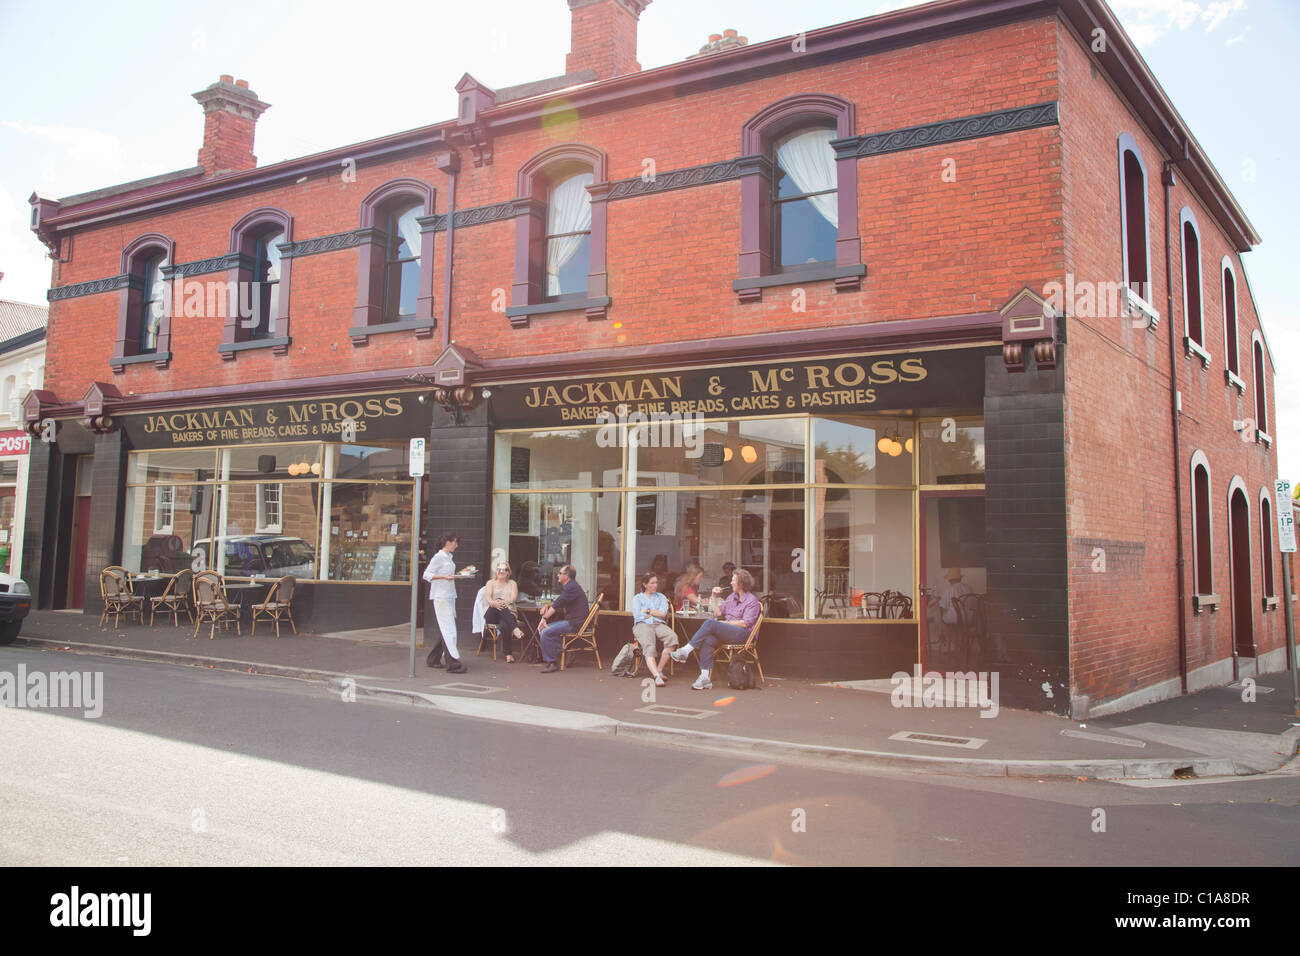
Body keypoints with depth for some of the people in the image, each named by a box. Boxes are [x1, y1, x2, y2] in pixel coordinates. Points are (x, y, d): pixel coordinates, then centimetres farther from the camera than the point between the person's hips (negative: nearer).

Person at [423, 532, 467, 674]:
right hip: (440, 597, -9)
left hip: (450, 596, 9)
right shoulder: (438, 557, -9)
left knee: (445, 630, 11)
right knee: (448, 629, -10)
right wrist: (444, 577, -22)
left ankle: (434, 659, 22)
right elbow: (426, 575, -13)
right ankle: (453, 664, -12)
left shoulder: (449, 557, 16)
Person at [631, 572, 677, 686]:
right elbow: (637, 615, 2)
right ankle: (657, 676, -53)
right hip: (642, 625, -2)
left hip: (659, 625, 2)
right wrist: (655, 613, 8)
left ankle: (659, 669, -29)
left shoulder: (661, 597, 27)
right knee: (649, 647, -35)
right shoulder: (637, 598, 21)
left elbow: (663, 614, 8)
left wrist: (648, 611, 4)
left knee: (672, 636, -34)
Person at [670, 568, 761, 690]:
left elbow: (745, 623, -9)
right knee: (708, 640, -27)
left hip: (743, 634, -7)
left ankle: (685, 652, -26)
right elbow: (718, 613, 20)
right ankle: (705, 678, -33)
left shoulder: (752, 601, 1)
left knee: (710, 624, -28)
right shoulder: (732, 597, 25)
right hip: (727, 633, 7)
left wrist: (725, 623, -8)